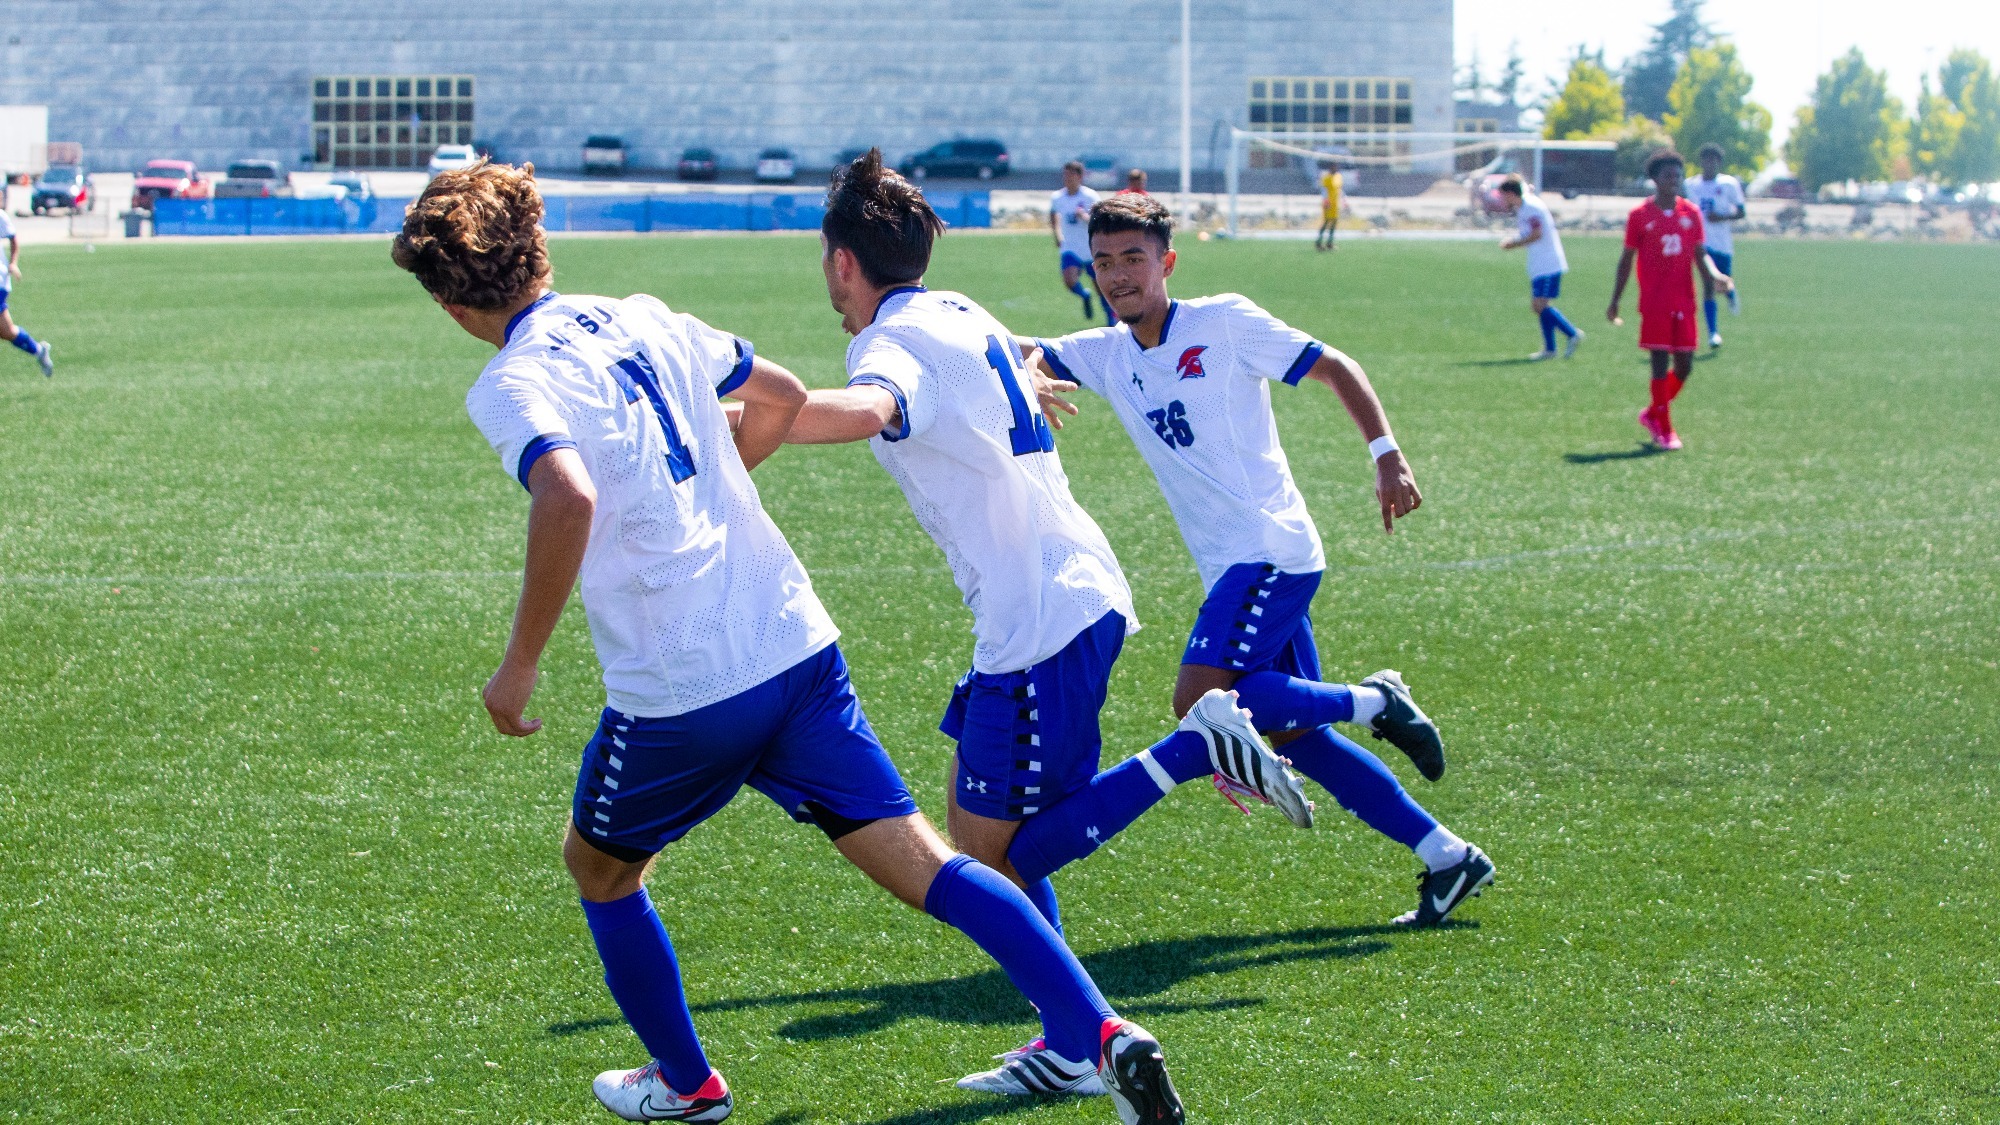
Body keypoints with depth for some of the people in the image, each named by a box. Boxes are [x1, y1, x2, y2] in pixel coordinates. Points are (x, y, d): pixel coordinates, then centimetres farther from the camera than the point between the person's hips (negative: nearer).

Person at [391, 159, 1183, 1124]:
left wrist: (520, 665, -19)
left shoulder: (512, 384, -10)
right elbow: (782, 397, 25)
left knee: (599, 864, 23)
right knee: (922, 863, 2)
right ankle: (1099, 1032, -11)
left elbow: (569, 499, -30)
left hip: (678, 694, -6)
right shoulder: (640, 320, 12)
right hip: (797, 647, 6)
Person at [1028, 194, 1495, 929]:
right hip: (1230, 567, 7)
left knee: (1201, 700, -22)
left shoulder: (1224, 323, -3)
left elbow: (1334, 368, -1)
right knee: (1290, 735, 5)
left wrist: (1387, 455, -12)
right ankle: (1448, 857, 12)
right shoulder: (1104, 355, 12)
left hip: (1273, 551, -7)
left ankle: (1375, 704, -4)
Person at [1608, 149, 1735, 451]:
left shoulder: (1691, 213, 7)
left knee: (1684, 366, 4)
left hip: (1684, 301, 4)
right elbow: (1627, 260, 4)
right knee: (1660, 363, -5)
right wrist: (1614, 301, 5)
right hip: (1654, 301, -4)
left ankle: (1653, 414, 26)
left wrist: (1715, 276, -9)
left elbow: (1699, 254, 12)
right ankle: (1665, 432, 3)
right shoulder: (1639, 216, -2)